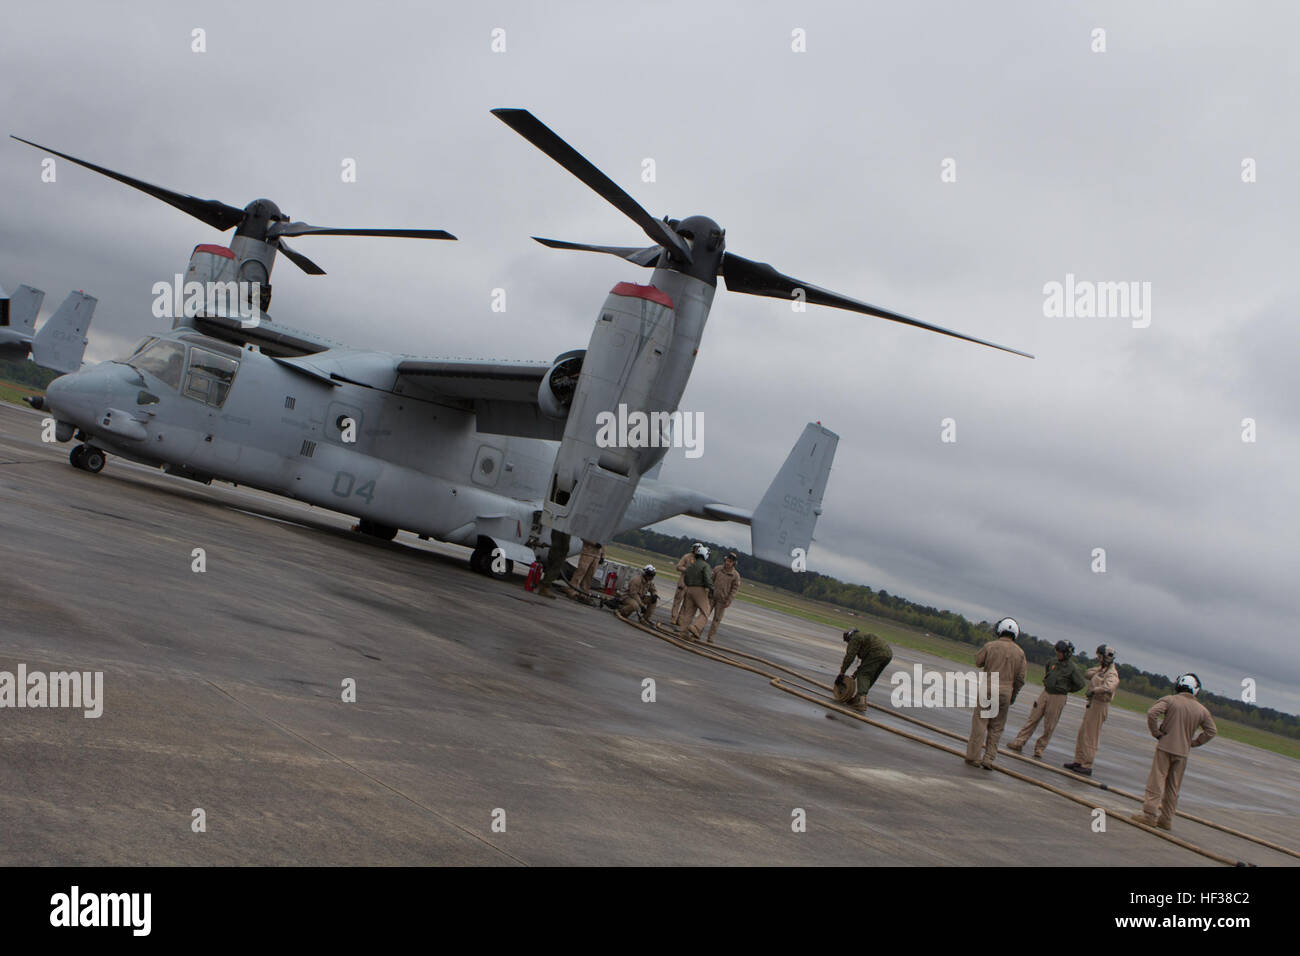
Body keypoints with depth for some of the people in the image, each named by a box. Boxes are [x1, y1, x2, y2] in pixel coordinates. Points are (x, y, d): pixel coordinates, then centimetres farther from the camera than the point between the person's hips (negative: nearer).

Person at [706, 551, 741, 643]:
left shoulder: (736, 575, -4)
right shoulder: (717, 569, -1)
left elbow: (735, 589, -5)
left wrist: (729, 601, -13)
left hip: (722, 600, -1)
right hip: (712, 597, 1)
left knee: (717, 619, 4)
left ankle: (710, 637, 12)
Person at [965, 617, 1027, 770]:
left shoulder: (990, 646, -6)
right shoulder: (1019, 652, 1)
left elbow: (978, 661, 8)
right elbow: (1020, 678, 3)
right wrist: (1013, 696, 13)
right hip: (1005, 692, 2)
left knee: (980, 723, 4)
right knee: (996, 728, 9)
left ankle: (973, 756, 5)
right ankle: (989, 758, 6)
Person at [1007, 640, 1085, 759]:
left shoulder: (1073, 668, -10)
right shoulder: (1053, 662, 6)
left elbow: (1080, 685, -8)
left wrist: (1066, 689, -1)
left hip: (1058, 698, -5)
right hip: (1045, 693, 5)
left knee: (1049, 726, 1)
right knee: (1032, 719, 2)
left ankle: (1039, 749, 11)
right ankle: (1019, 743, 3)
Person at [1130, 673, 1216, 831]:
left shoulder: (1170, 700, -5)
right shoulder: (1202, 709, 7)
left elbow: (1152, 713, -18)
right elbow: (1211, 731, 10)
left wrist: (1156, 733, -6)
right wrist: (1193, 742, 12)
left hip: (1165, 746, -4)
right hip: (1183, 751, 4)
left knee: (1156, 781, -3)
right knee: (1173, 787, 11)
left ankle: (1149, 814, -8)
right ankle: (1166, 819, 13)